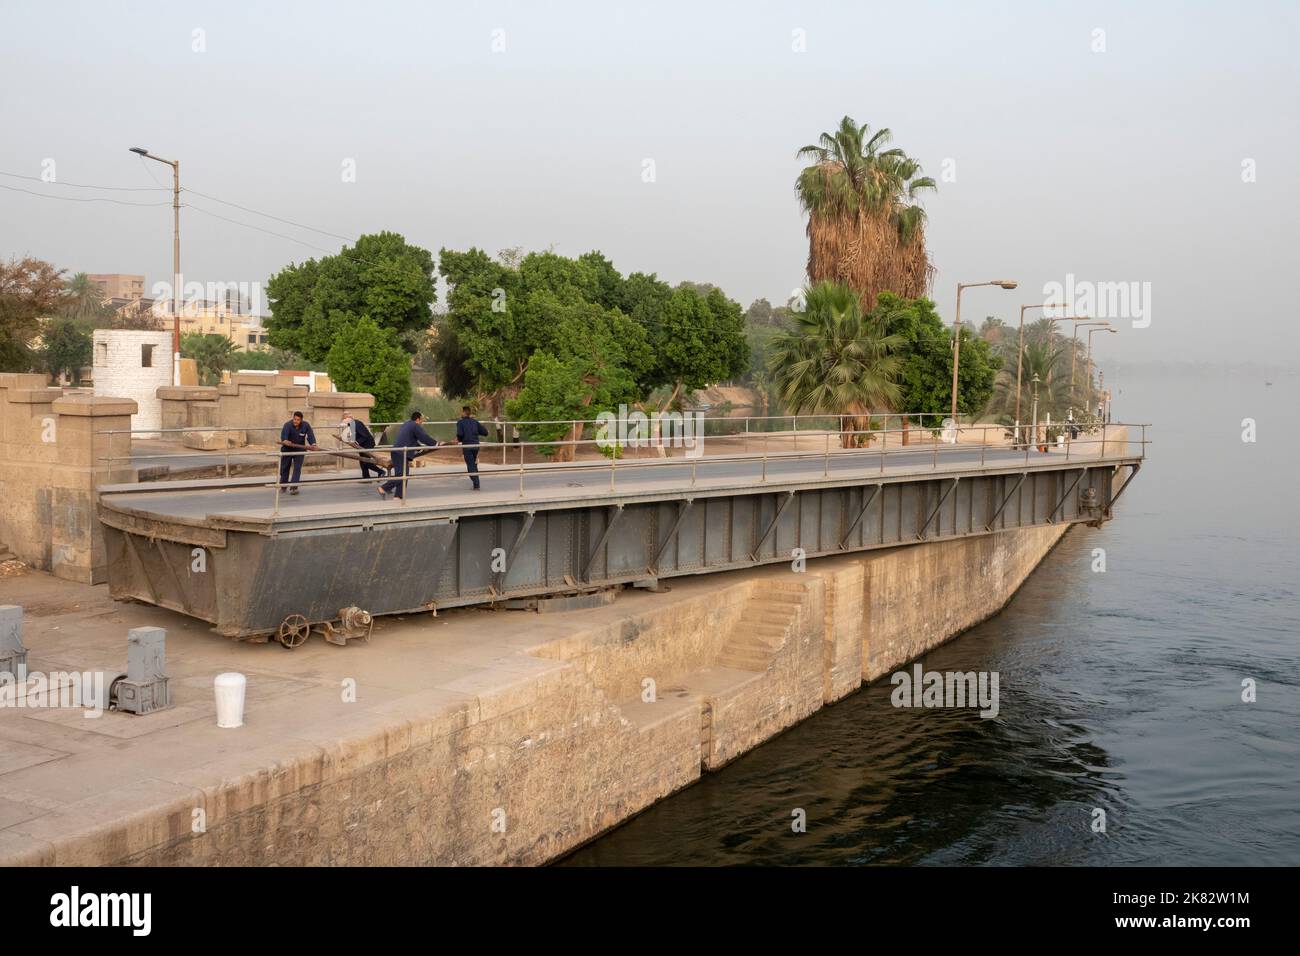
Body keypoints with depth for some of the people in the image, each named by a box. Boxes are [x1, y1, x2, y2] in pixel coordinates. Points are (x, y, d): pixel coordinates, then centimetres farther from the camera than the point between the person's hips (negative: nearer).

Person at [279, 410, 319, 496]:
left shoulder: (305, 425, -14)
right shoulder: (288, 425, -23)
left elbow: (310, 435, -23)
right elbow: (284, 434, -41)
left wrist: (313, 445, -42)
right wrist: (285, 441, -64)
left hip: (299, 449, 1)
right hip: (287, 449, -1)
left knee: (297, 468, -12)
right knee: (284, 468, 12)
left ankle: (293, 487, -13)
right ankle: (283, 486, 32)